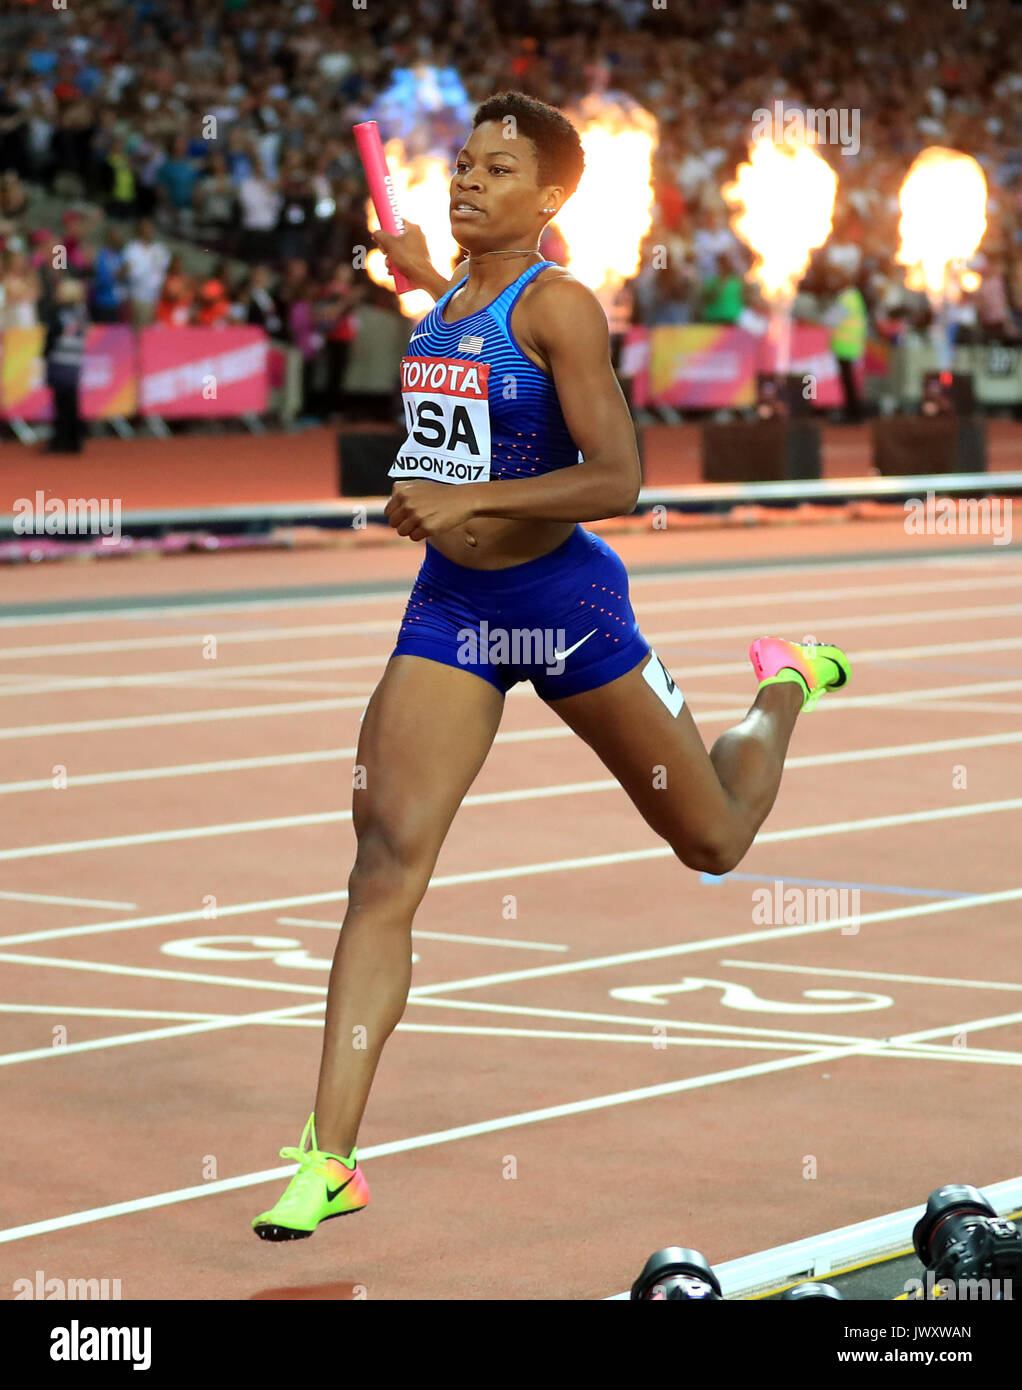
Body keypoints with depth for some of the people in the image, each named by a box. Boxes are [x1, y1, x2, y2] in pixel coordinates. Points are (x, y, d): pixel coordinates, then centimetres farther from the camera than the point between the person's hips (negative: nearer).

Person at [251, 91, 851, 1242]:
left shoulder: (558, 303, -15)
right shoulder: (448, 303, 6)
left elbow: (616, 479, -21)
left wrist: (466, 500, -26)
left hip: (561, 600, -5)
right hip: (448, 609, 5)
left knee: (713, 844, 14)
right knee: (384, 866, -12)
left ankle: (784, 687, 49)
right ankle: (329, 1159, -15)